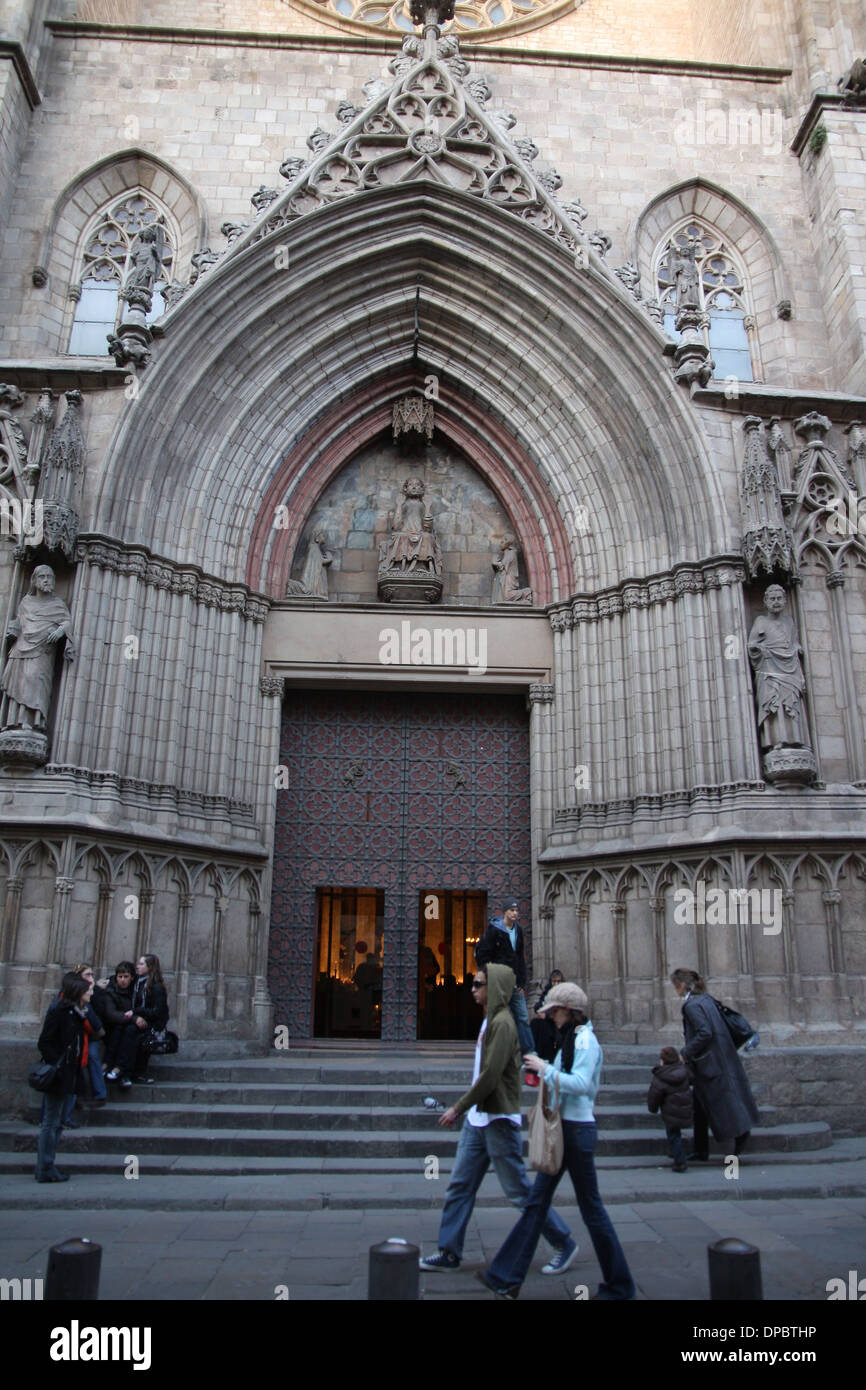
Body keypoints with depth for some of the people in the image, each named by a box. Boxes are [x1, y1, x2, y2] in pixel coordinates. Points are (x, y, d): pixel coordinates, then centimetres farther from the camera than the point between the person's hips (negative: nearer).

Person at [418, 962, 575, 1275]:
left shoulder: (502, 1022, -19)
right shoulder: (489, 1020, 12)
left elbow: (491, 1075, -24)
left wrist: (458, 1108, -17)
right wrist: (464, 1109, 15)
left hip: (498, 1120, -9)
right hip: (478, 1119, 9)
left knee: (519, 1191, 2)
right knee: (459, 1186, 10)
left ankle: (564, 1245, 18)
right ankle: (449, 1252, 19)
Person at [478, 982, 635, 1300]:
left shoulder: (585, 1039, -15)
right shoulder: (571, 1039, 13)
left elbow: (581, 1083, -26)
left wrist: (546, 1069, -21)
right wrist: (545, 1074, 5)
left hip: (577, 1129, -9)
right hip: (563, 1128, 9)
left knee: (590, 1206, 3)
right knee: (537, 1202, 10)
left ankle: (618, 1286, 19)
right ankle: (507, 1277, 16)